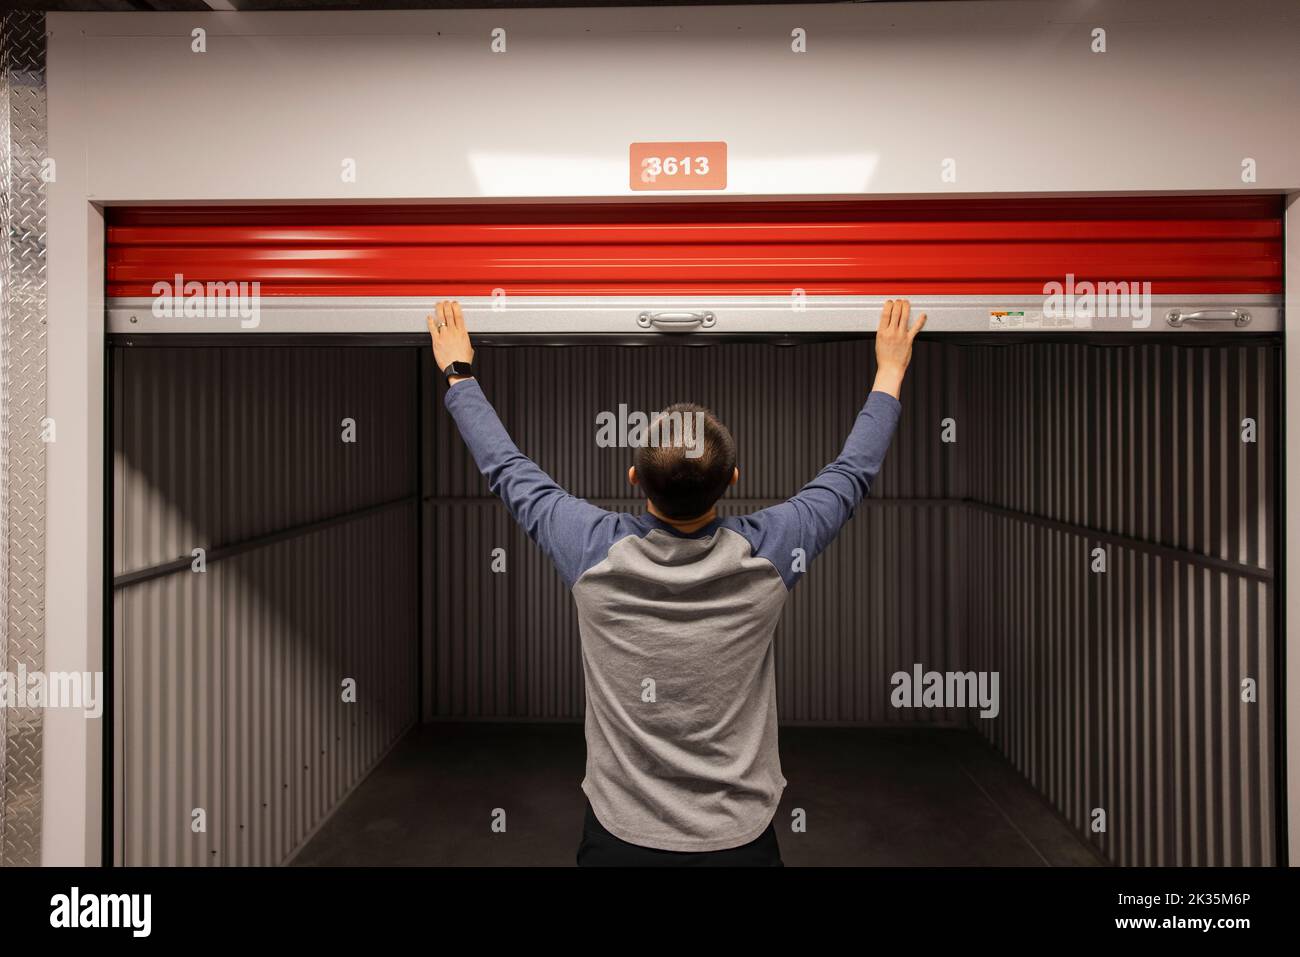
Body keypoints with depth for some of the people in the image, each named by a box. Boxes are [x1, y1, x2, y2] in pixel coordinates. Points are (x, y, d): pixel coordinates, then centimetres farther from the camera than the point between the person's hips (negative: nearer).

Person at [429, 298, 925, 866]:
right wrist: (890, 369, 12)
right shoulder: (764, 556, -18)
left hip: (620, 837, 0)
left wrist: (459, 372, 11)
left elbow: (506, 470, -3)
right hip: (739, 839, 0)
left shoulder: (595, 553, -19)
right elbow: (852, 474, -1)